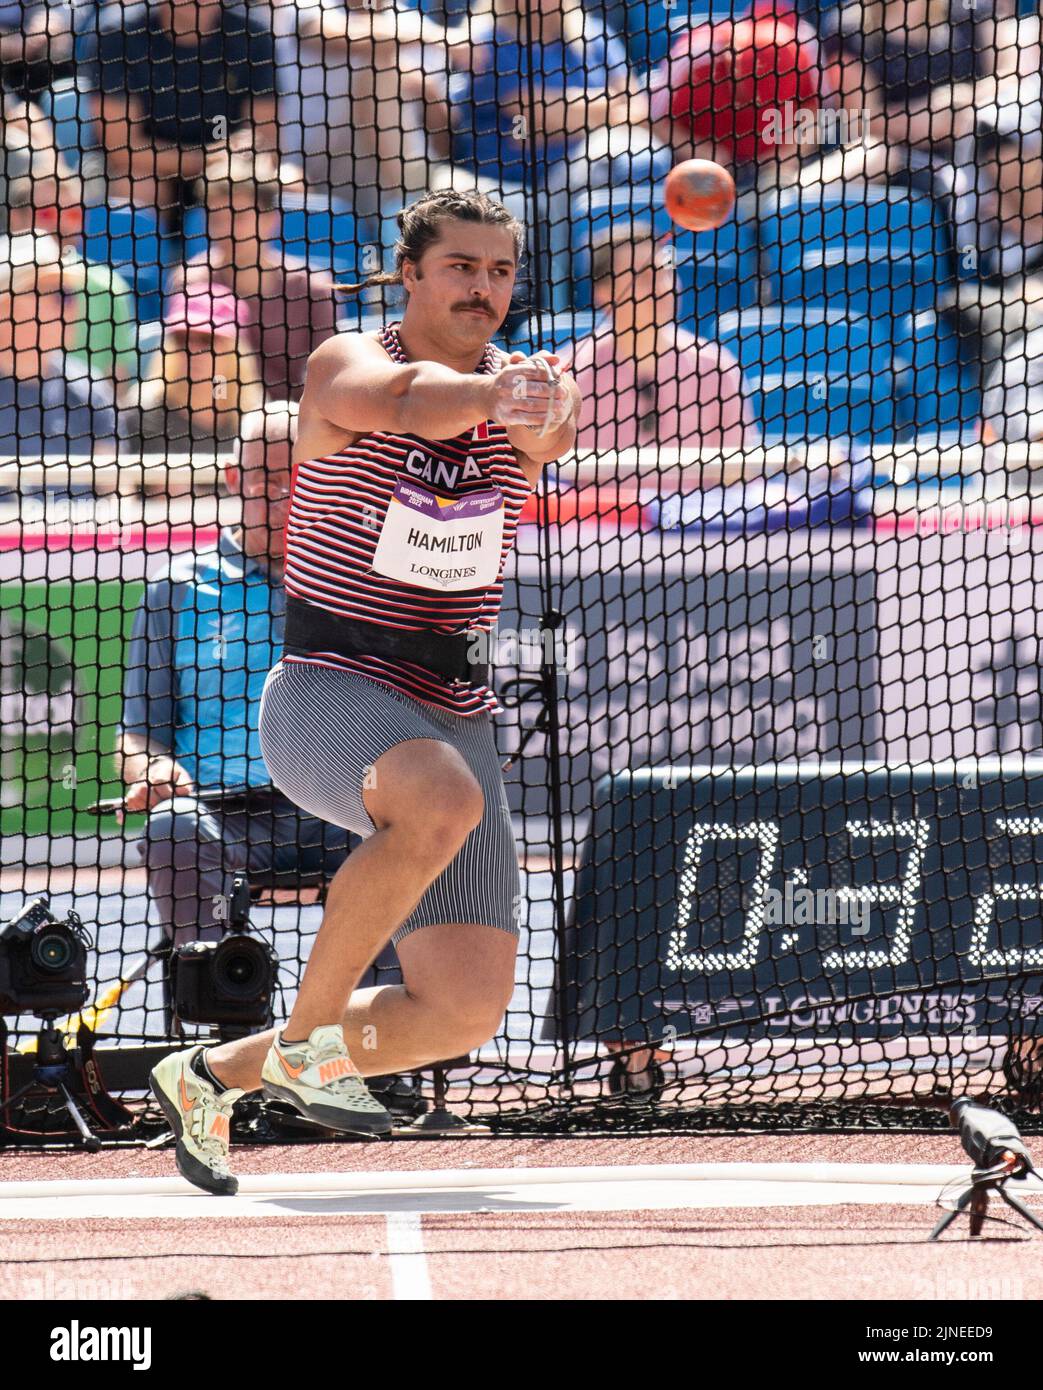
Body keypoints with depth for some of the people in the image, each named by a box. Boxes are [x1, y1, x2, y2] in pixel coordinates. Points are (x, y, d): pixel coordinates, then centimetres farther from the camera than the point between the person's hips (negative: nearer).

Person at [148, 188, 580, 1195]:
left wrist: (542, 406, -46)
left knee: (465, 1010, -2)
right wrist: (490, 388, -52)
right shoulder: (344, 367, -6)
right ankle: (306, 1038, -20)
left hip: (454, 716, 5)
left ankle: (212, 1076, 20)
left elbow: (549, 431, -21)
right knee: (442, 800, -39)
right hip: (328, 689, -5)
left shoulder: (519, 389, 4)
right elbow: (406, 402, -30)